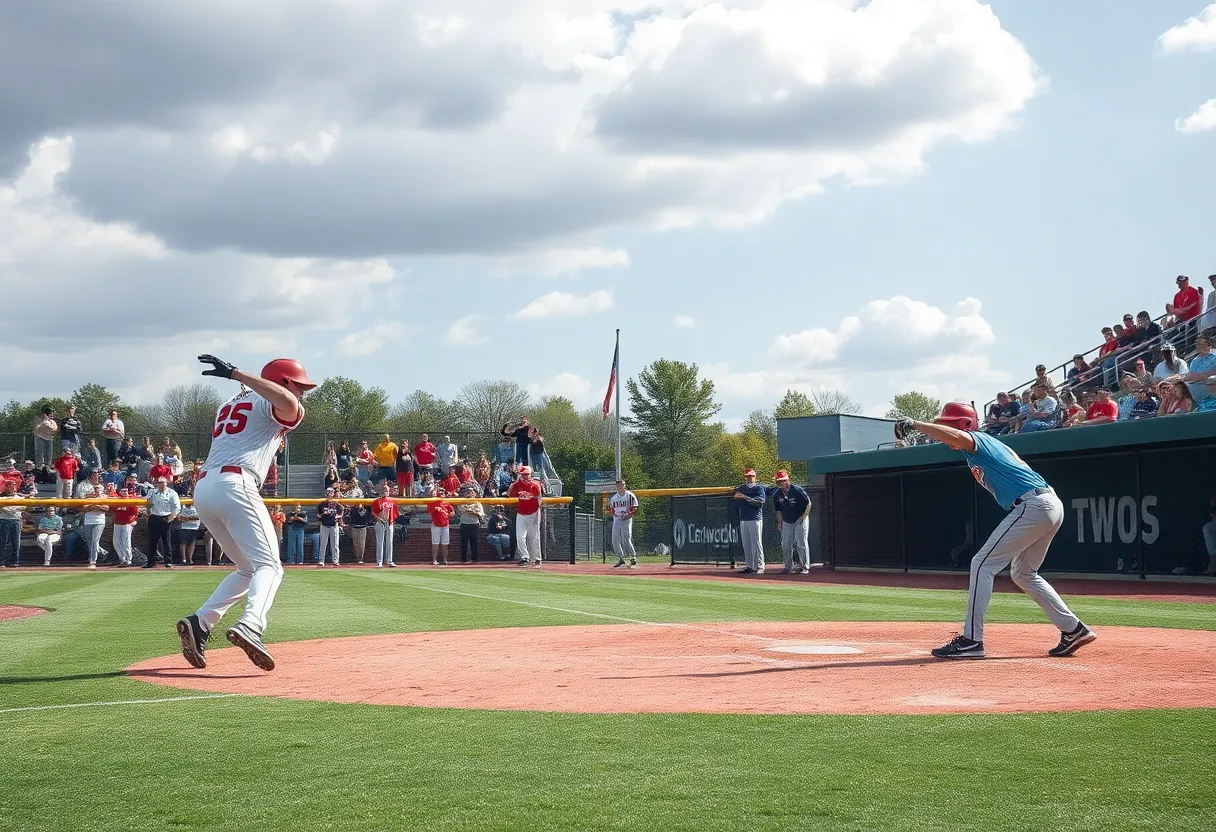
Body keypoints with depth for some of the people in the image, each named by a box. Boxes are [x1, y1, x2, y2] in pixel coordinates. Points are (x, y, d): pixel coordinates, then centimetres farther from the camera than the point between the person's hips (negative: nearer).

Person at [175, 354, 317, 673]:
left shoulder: (230, 404, 29)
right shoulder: (269, 405, 6)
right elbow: (289, 405, -19)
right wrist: (235, 374, -20)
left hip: (201, 490, 8)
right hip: (234, 485, -8)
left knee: (249, 569, 17)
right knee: (268, 566, -12)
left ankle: (199, 623, 0)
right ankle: (249, 627, -38)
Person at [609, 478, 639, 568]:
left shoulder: (630, 496, -4)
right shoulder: (614, 497, 12)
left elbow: (635, 510, -7)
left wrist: (628, 515, -20)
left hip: (626, 520, -6)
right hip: (616, 520, 6)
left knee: (626, 540, -13)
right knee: (615, 540, 1)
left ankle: (633, 558, -3)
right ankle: (621, 559, 13)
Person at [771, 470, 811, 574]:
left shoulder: (797, 491, -18)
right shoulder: (777, 494, -2)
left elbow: (808, 503, -10)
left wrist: (804, 516, -15)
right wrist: (779, 523, 9)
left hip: (800, 521, -5)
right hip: (786, 522, 5)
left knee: (801, 544, -7)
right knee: (785, 545, 5)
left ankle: (805, 566, 0)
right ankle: (788, 566, 17)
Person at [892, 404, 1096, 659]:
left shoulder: (976, 440, -4)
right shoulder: (994, 443, 24)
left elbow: (954, 435, -27)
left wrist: (914, 424, -25)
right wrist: (985, 479, 10)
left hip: (1032, 506, -10)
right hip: (1053, 505, 10)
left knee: (983, 564, -8)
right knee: (1022, 573, 23)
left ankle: (971, 640, -12)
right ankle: (1073, 630, 20)